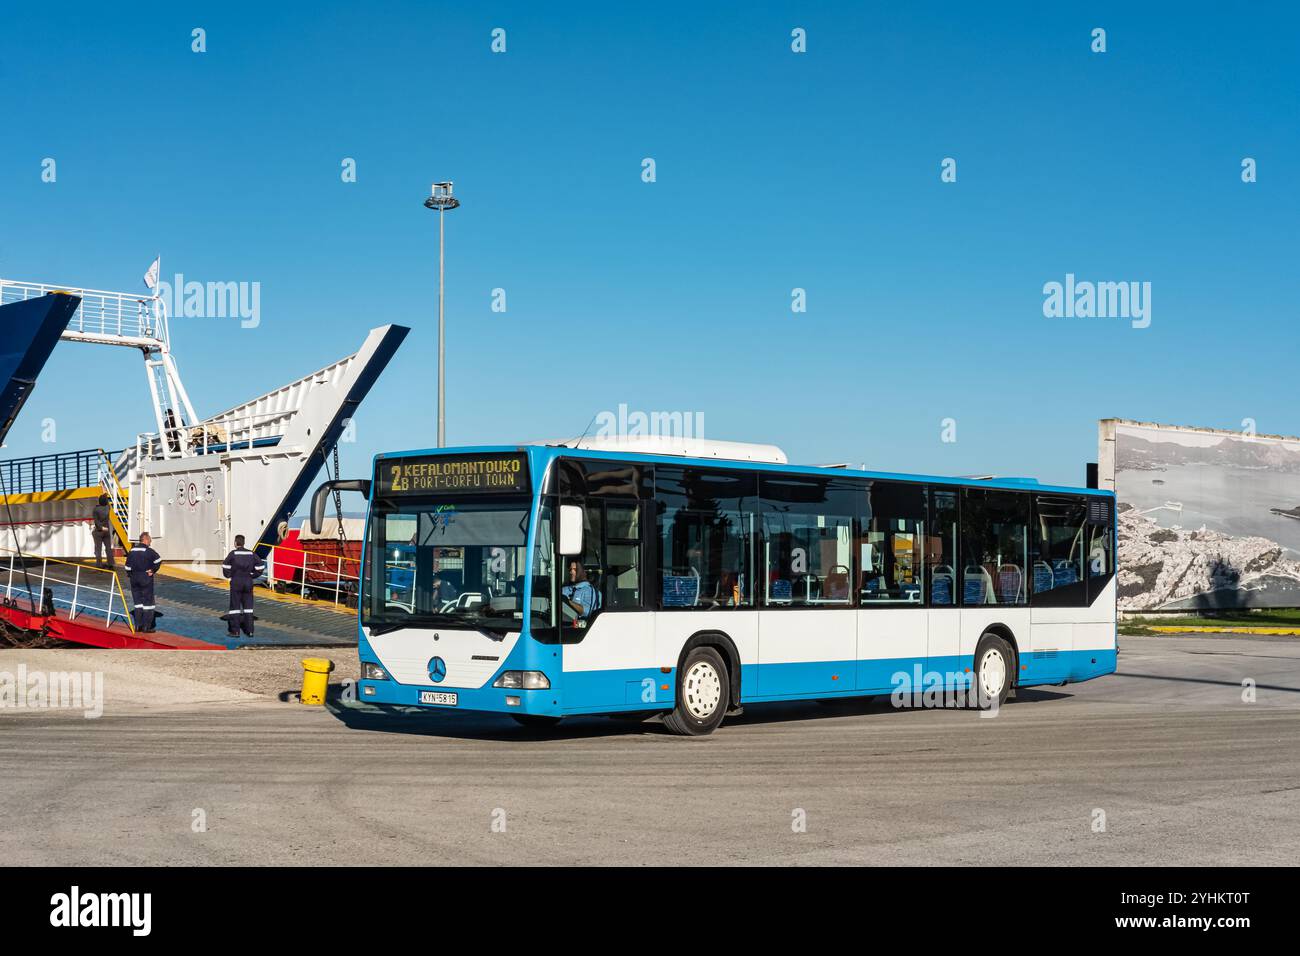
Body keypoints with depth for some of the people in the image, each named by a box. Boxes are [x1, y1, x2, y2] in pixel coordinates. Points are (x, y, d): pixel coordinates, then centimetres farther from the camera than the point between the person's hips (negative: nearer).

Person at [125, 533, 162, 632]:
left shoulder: (132, 551, 7)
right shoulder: (149, 551, -13)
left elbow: (128, 566, 7)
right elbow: (159, 560, -25)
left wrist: (130, 575, 17)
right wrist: (153, 570, -11)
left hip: (134, 579, 6)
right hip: (146, 579, -6)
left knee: (137, 602, 13)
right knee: (148, 601, 1)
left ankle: (138, 625, 14)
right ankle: (146, 627, 0)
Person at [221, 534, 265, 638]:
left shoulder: (233, 553, -6)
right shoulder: (251, 554, 4)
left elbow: (225, 566, -10)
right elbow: (261, 566, 2)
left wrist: (228, 575, 7)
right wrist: (252, 575, 11)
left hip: (236, 582, -3)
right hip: (248, 582, 3)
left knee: (235, 606, 3)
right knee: (248, 606, 9)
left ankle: (235, 631, 2)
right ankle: (249, 630, 7)